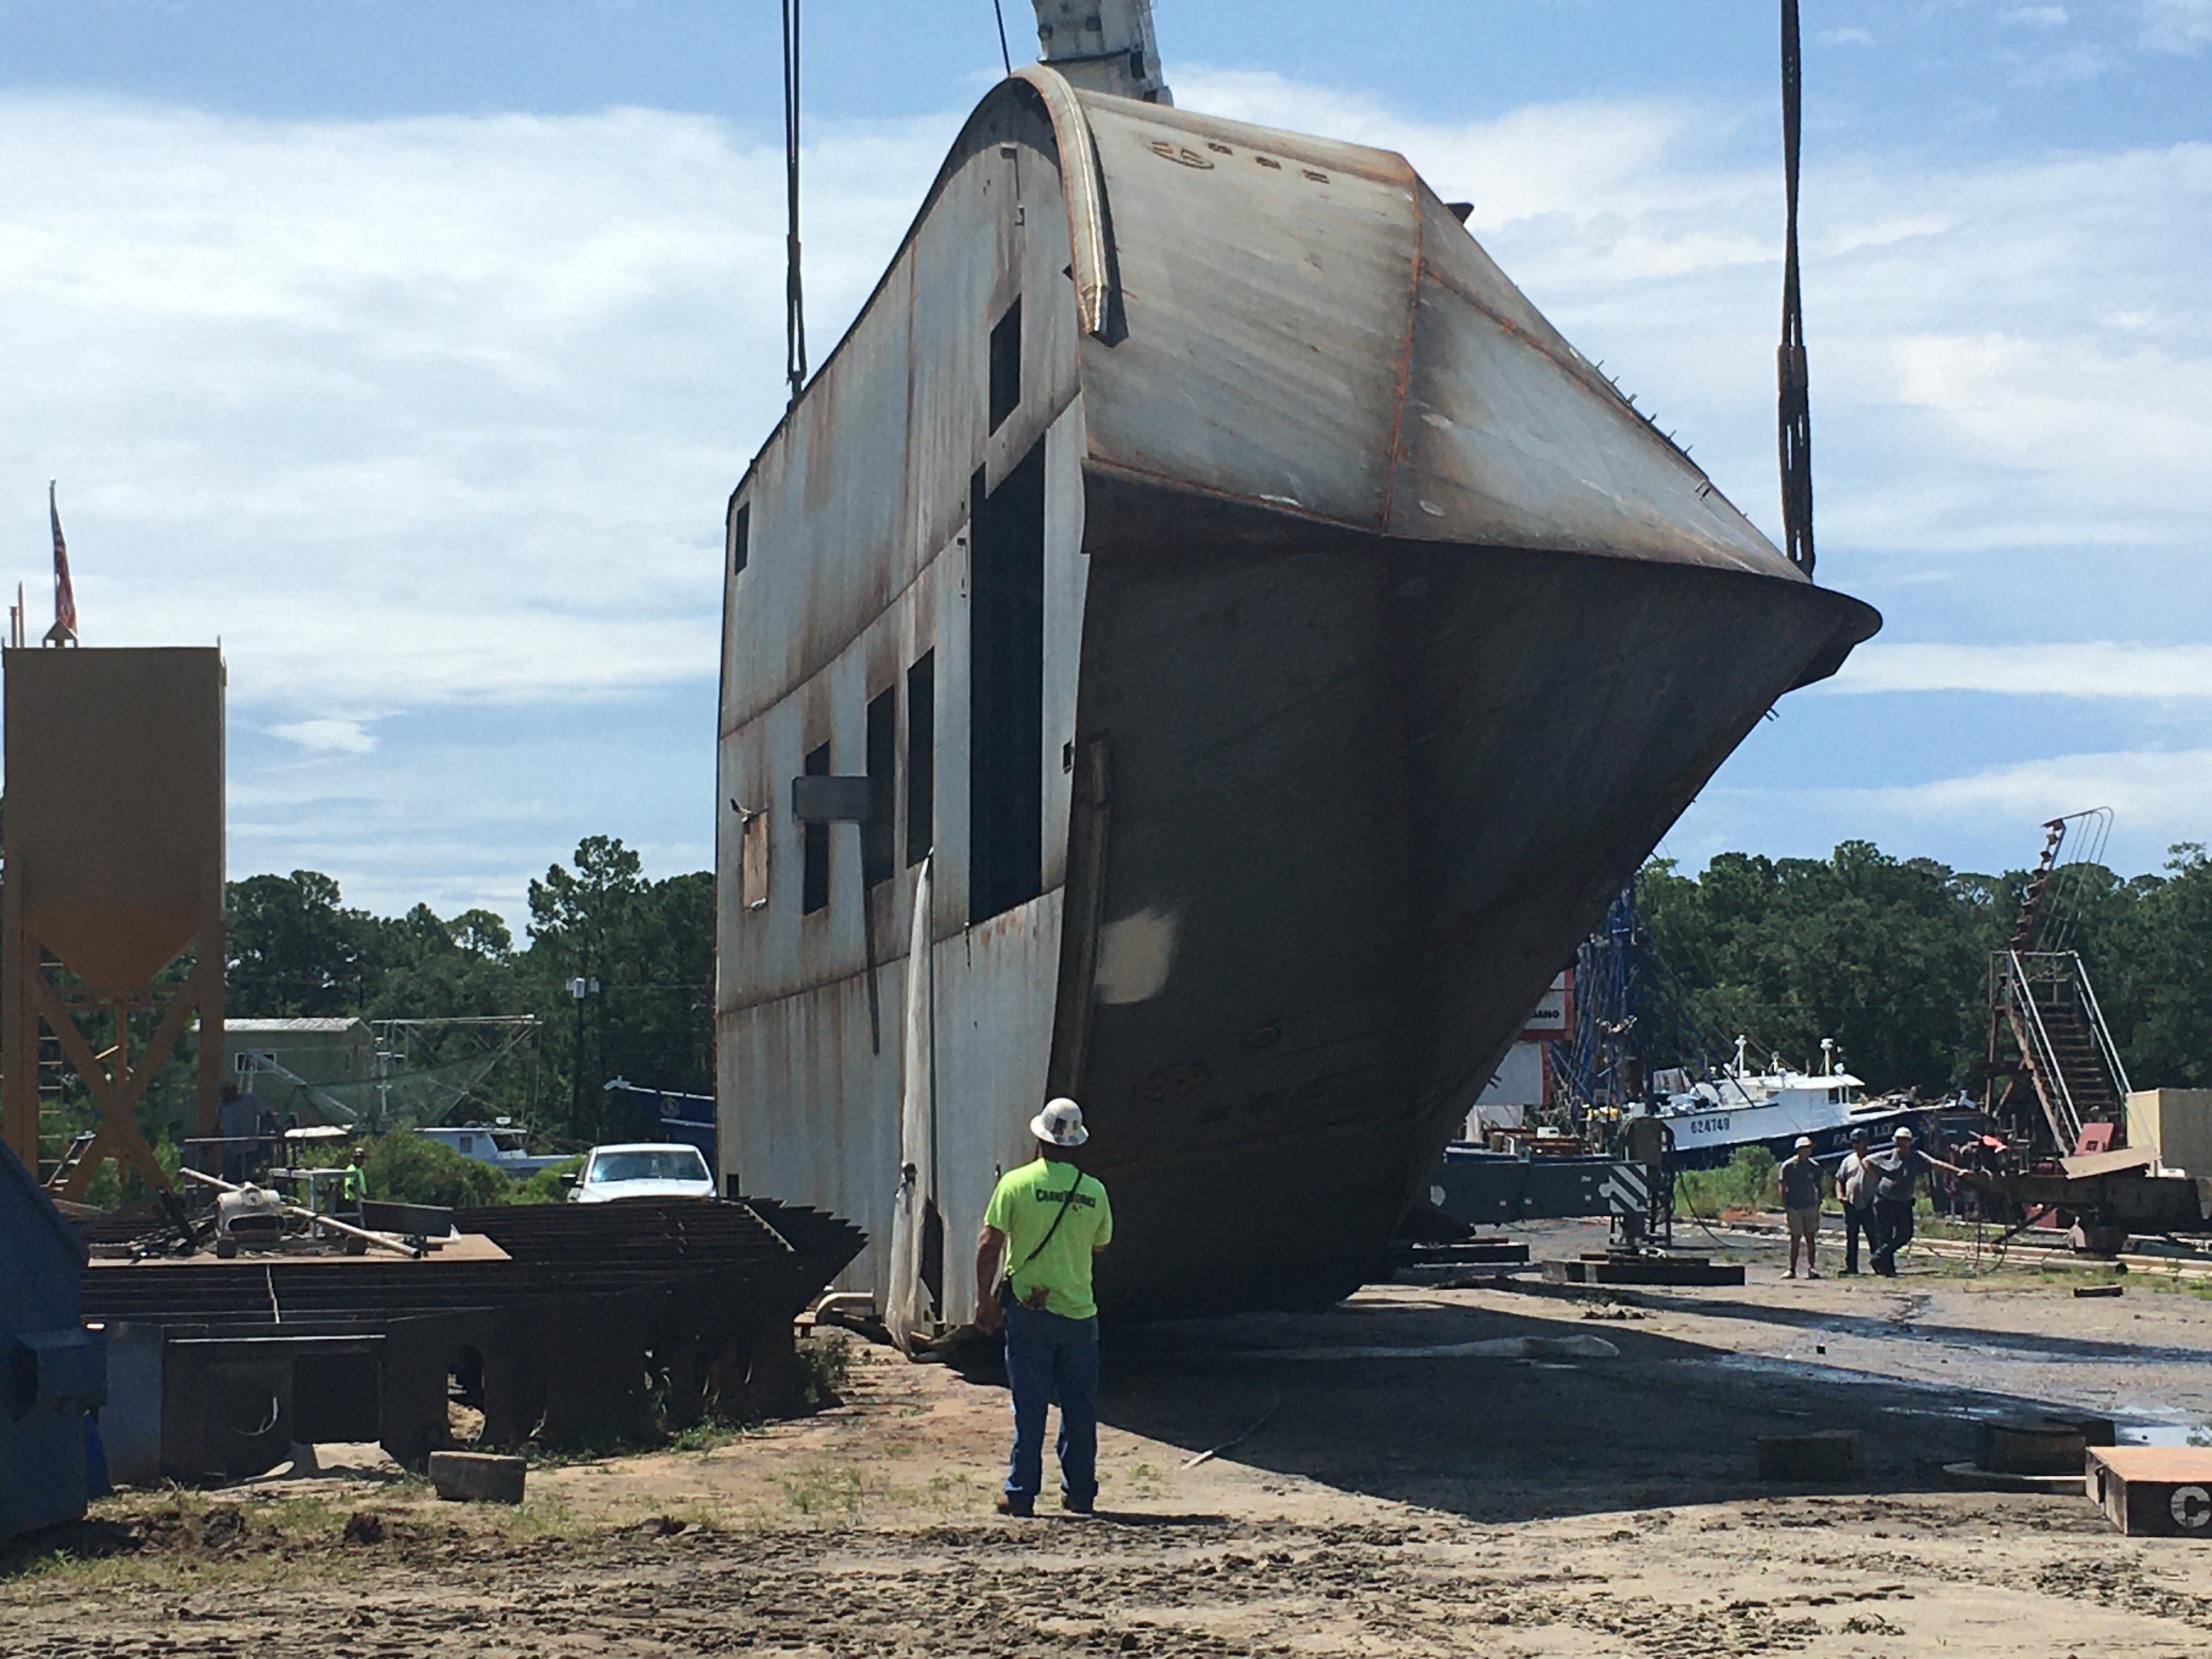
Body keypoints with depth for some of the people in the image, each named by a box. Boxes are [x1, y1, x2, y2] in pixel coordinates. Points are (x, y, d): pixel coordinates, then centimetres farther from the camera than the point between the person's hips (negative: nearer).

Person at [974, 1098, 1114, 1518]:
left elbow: (989, 1244, -7)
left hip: (1028, 1310, -2)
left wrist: (984, 1299, 0)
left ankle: (1020, 1494, 4)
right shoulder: (1093, 1191, 0)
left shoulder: (1016, 1184, -6)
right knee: (1080, 1406, 10)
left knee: (1029, 1405, 2)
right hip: (1079, 1310, 2)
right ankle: (1080, 1493, 14)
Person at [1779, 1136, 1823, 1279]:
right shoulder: (1788, 1166, -1)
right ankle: (1792, 1269, 7)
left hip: (1810, 1207, 2)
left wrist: (1818, 1206, 8)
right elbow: (1783, 1188, 0)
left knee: (1810, 1238, -2)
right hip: (1794, 1207, -2)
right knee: (1795, 1238, 1)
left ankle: (1811, 1268, 0)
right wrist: (1785, 1209, -5)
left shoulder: (1814, 1167, 8)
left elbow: (1818, 1188, 15)